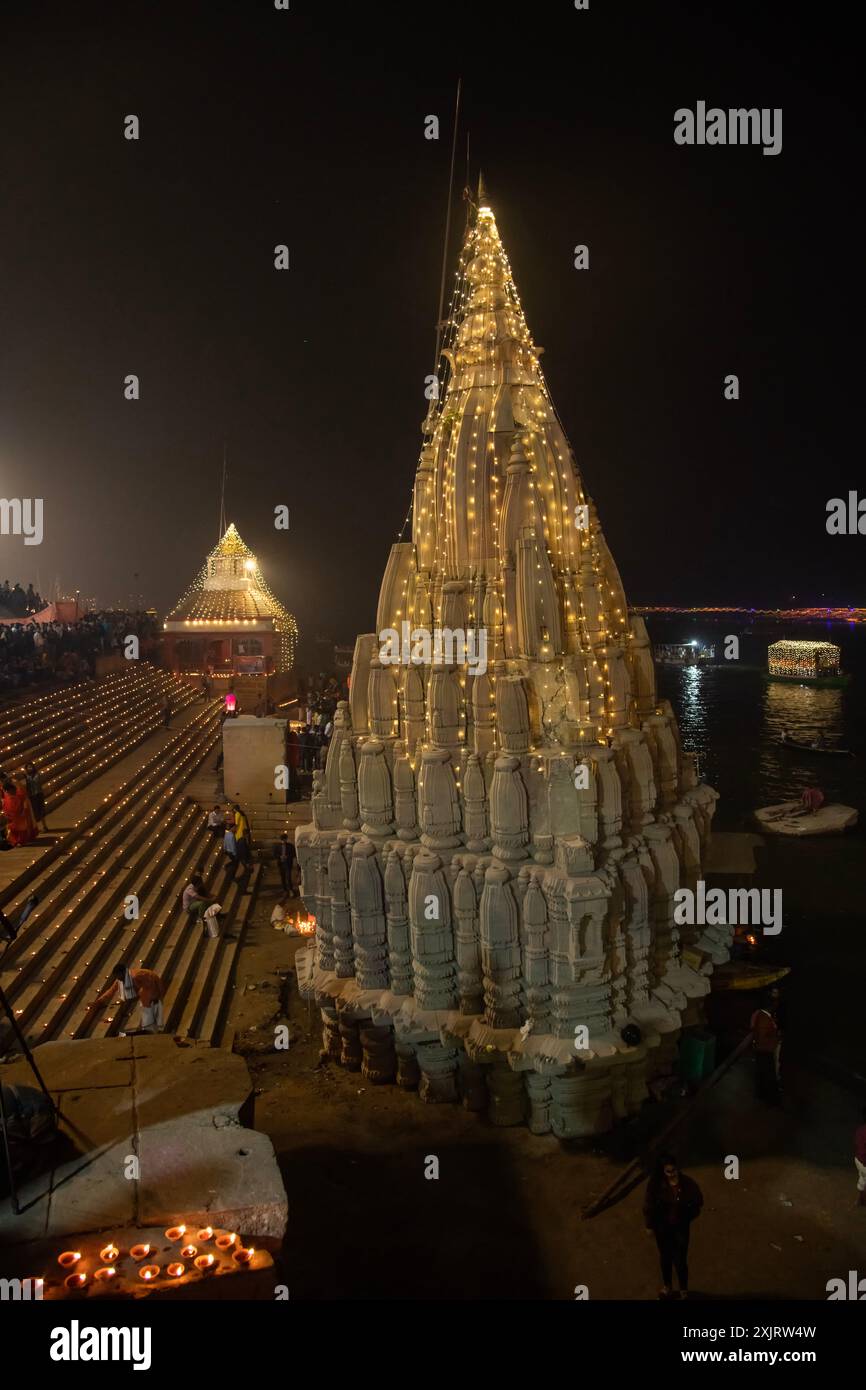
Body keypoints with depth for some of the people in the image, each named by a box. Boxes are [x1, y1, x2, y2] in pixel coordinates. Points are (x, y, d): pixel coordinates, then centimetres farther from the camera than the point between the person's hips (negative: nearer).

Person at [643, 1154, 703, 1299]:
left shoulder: (687, 1183, -22)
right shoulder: (655, 1184, -20)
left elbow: (698, 1201, -5)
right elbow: (649, 1205, -7)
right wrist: (649, 1225, 0)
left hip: (681, 1227, -1)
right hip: (662, 1226, 1)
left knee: (680, 1260, 7)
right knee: (665, 1257, 20)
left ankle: (684, 1290, 34)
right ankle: (667, 1286, 46)